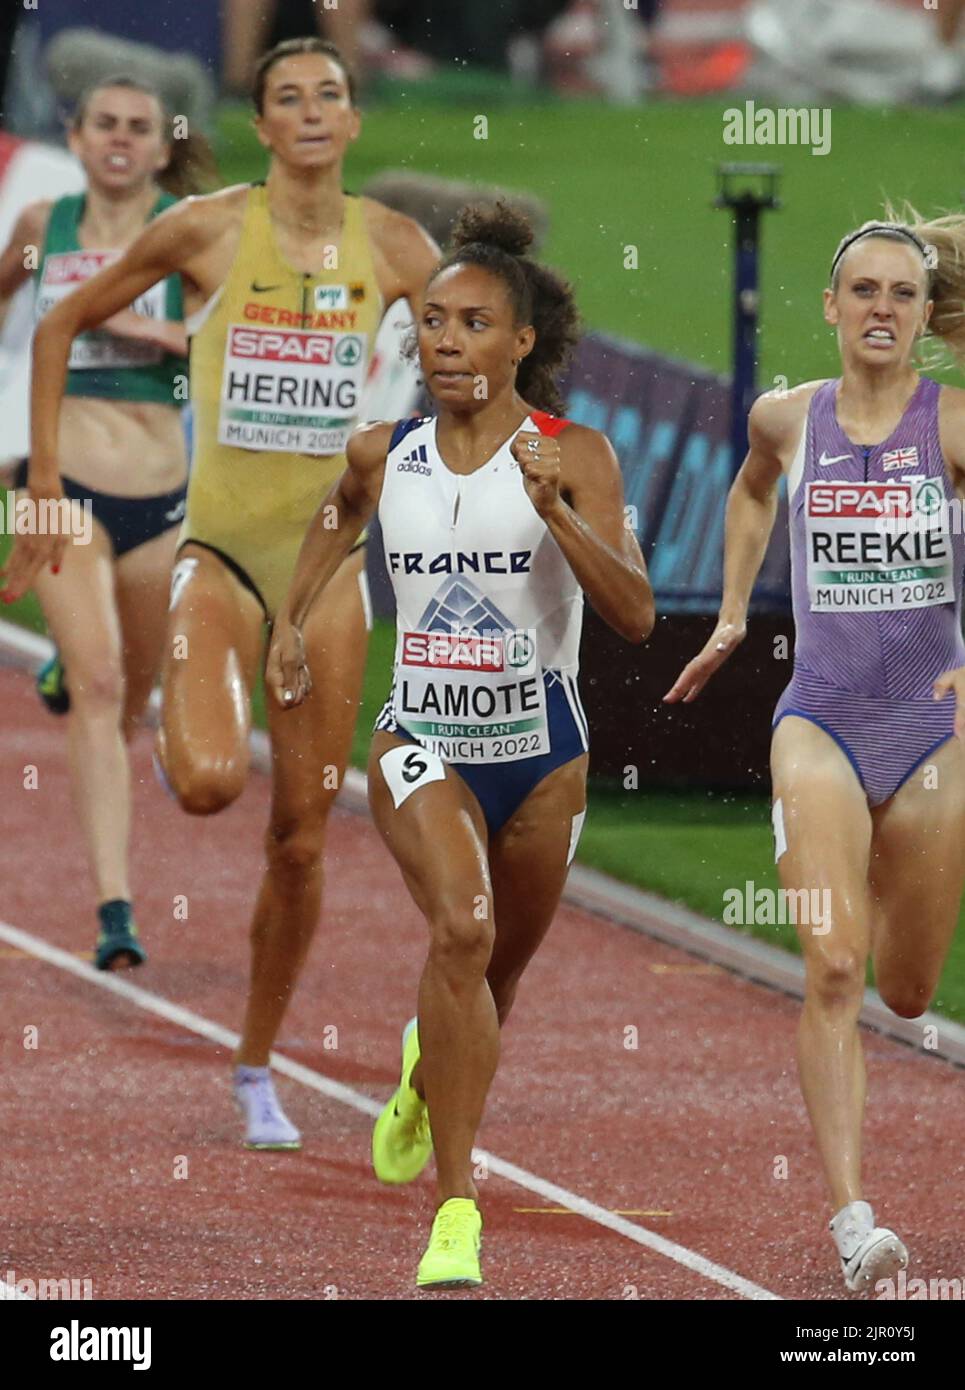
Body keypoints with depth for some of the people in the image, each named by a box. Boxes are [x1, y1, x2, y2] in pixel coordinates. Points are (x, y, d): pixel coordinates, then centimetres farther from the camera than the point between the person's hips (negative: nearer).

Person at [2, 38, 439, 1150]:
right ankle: (185, 737, 10)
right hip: (220, 551, -2)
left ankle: (256, 1071, 20)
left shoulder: (391, 247, 1)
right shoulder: (207, 230, -6)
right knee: (210, 785, -28)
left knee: (301, 841, 4)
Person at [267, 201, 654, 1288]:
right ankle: (455, 1217, -28)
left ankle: (427, 1078, 55)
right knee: (461, 927, -26)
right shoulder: (384, 455, -2)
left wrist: (555, 511, -33)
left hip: (541, 751, 0)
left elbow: (635, 616, -22)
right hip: (423, 741, 0)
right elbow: (339, 512, 24)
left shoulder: (574, 457, -12)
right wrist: (293, 620, 17)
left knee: (495, 975, 17)